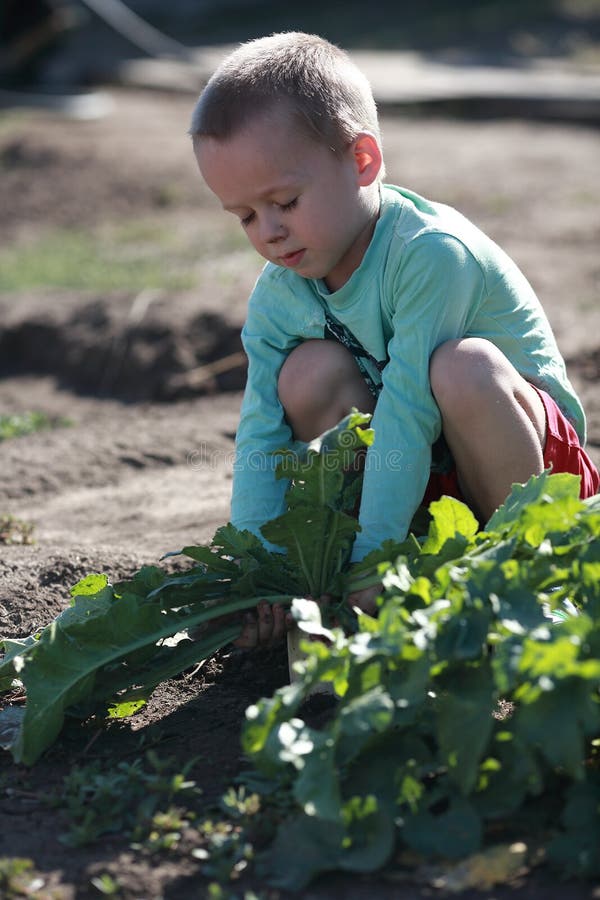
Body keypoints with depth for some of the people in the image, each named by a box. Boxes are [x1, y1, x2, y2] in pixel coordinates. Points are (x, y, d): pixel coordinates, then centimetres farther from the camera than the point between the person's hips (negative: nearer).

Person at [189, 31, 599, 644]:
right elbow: (261, 435, -11)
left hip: (541, 461, -5)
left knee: (464, 368, -36)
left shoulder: (431, 254, -27)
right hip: (422, 478, 5)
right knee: (310, 374, -18)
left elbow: (406, 415, -31)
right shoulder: (276, 299, -5)